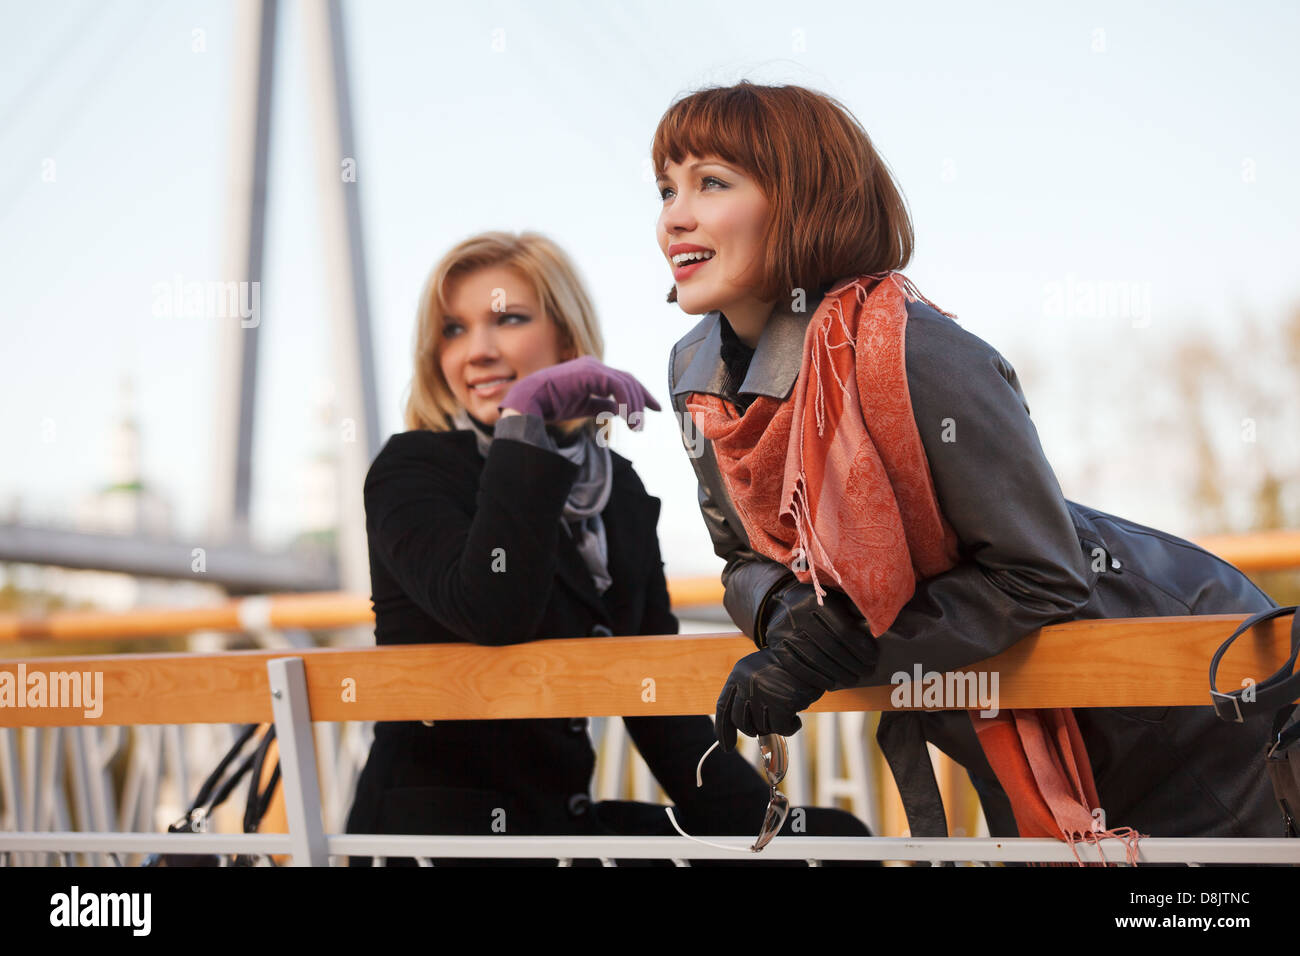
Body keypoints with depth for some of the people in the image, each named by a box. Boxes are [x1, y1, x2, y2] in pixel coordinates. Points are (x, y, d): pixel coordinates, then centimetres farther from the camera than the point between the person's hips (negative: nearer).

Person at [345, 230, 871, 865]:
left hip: (570, 819, 7)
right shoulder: (410, 473, -5)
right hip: (440, 834, -6)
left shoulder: (618, 491, 11)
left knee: (838, 835, -8)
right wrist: (523, 415, -23)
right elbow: (496, 616, -25)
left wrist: (771, 829, -5)